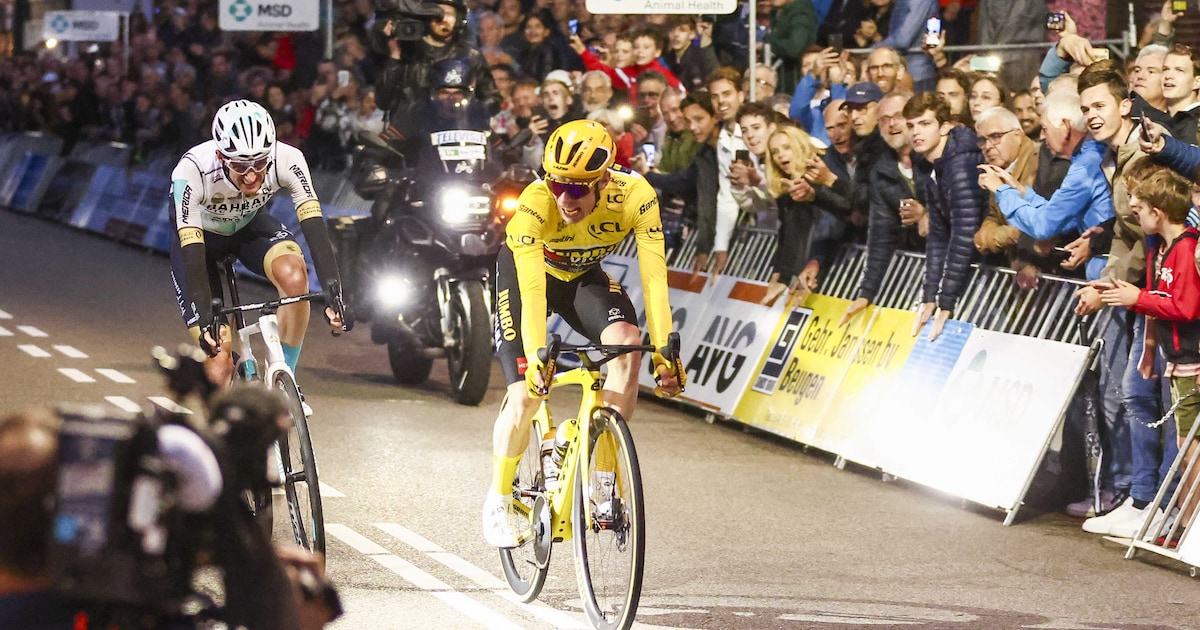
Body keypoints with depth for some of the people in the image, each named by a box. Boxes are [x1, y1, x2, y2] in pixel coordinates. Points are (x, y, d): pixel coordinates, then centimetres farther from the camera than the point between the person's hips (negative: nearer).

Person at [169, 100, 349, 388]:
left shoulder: (287, 160, -31)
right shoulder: (192, 171, -38)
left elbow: (314, 225, -33)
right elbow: (192, 252, -38)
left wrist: (333, 294, -44)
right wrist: (205, 317, -46)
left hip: (249, 225, 2)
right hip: (199, 235, -2)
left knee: (294, 275, -32)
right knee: (218, 361, -14)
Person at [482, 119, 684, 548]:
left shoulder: (635, 196, -32)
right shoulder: (536, 203, -38)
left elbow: (654, 277, -33)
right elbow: (531, 288, -43)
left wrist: (664, 351, -41)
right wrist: (536, 356, -54)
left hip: (584, 275, 2)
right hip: (525, 273, -2)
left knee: (627, 342, -28)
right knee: (525, 395, -13)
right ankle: (498, 503, 10)